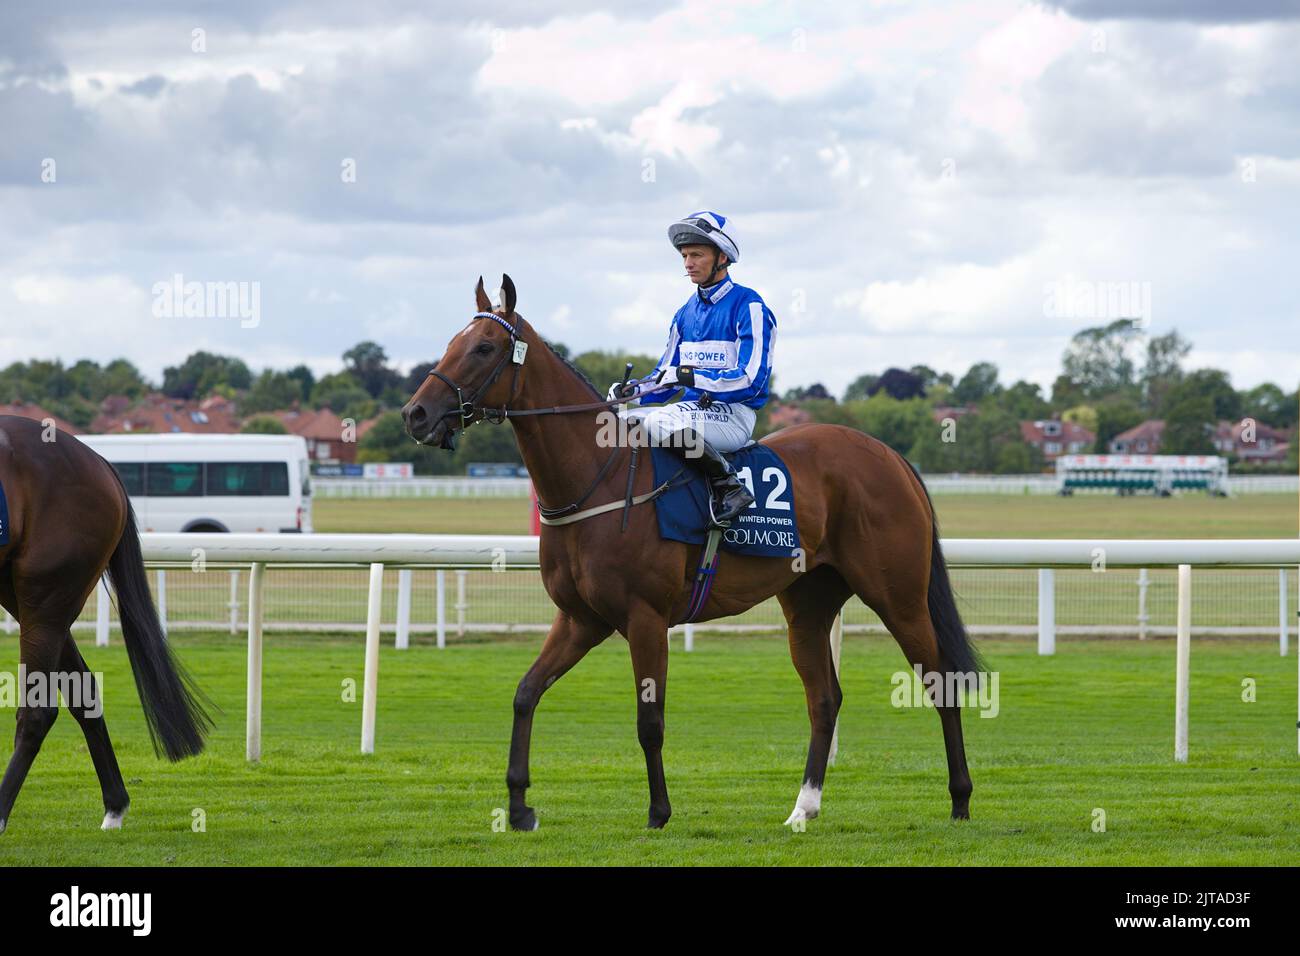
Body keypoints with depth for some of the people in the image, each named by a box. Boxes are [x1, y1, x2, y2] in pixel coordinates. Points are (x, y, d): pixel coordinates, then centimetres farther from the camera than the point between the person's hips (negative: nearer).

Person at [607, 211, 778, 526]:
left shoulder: (748, 306, -8)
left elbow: (751, 381, -17)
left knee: (661, 422, -36)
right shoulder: (686, 314, 17)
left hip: (733, 415, -8)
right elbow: (665, 377, 19)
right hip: (694, 408, 8)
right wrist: (632, 391, -3)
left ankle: (729, 485, -23)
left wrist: (692, 377, -23)